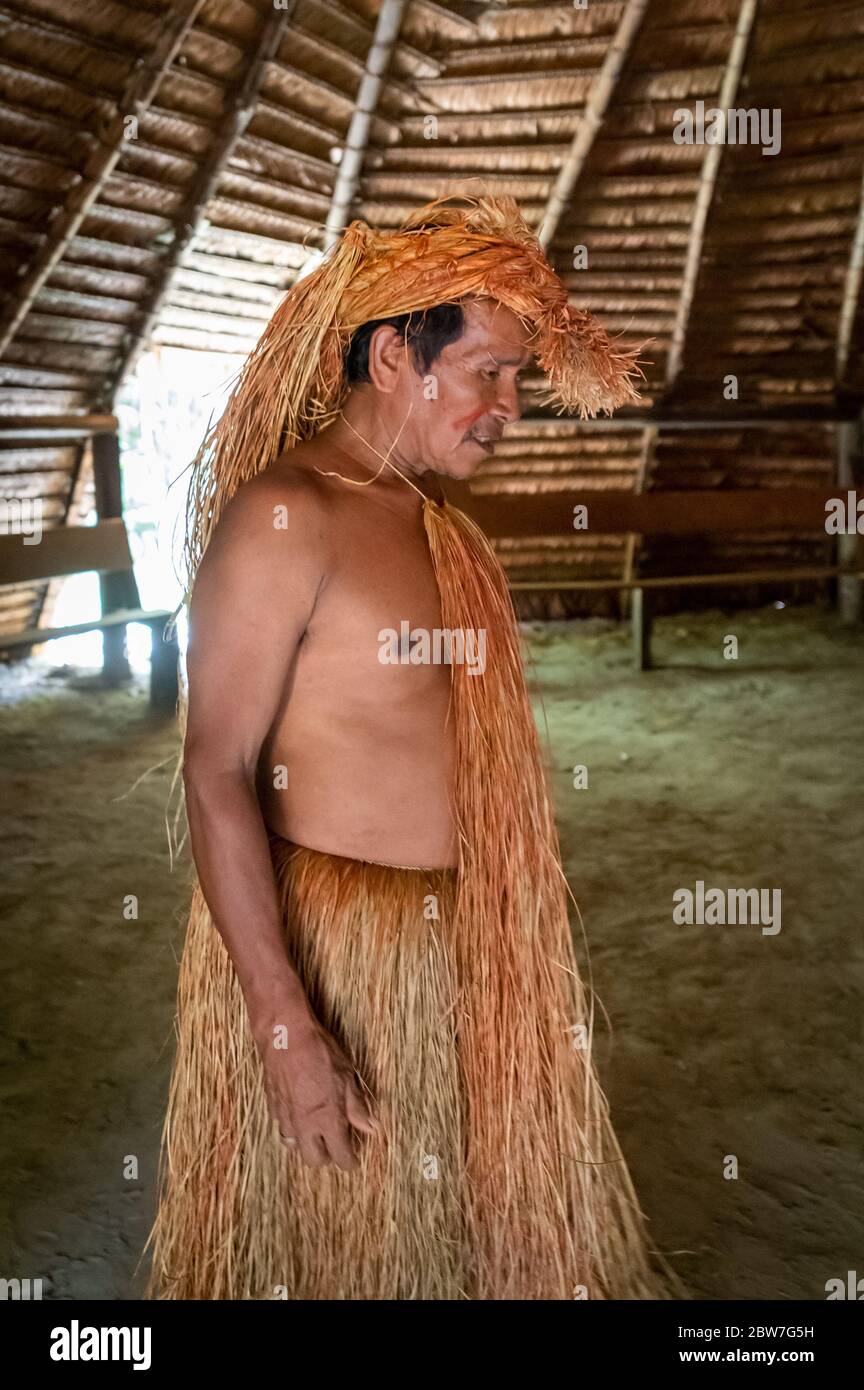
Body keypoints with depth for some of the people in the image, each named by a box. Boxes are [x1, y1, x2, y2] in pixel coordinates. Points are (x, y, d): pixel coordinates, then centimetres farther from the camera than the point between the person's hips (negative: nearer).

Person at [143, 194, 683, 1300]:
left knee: (472, 1226, 21)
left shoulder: (440, 524, 9)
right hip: (324, 949, -7)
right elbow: (217, 777, -19)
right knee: (342, 1243, 12)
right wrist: (287, 1028, -21)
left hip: (459, 945, 8)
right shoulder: (284, 515, -16)